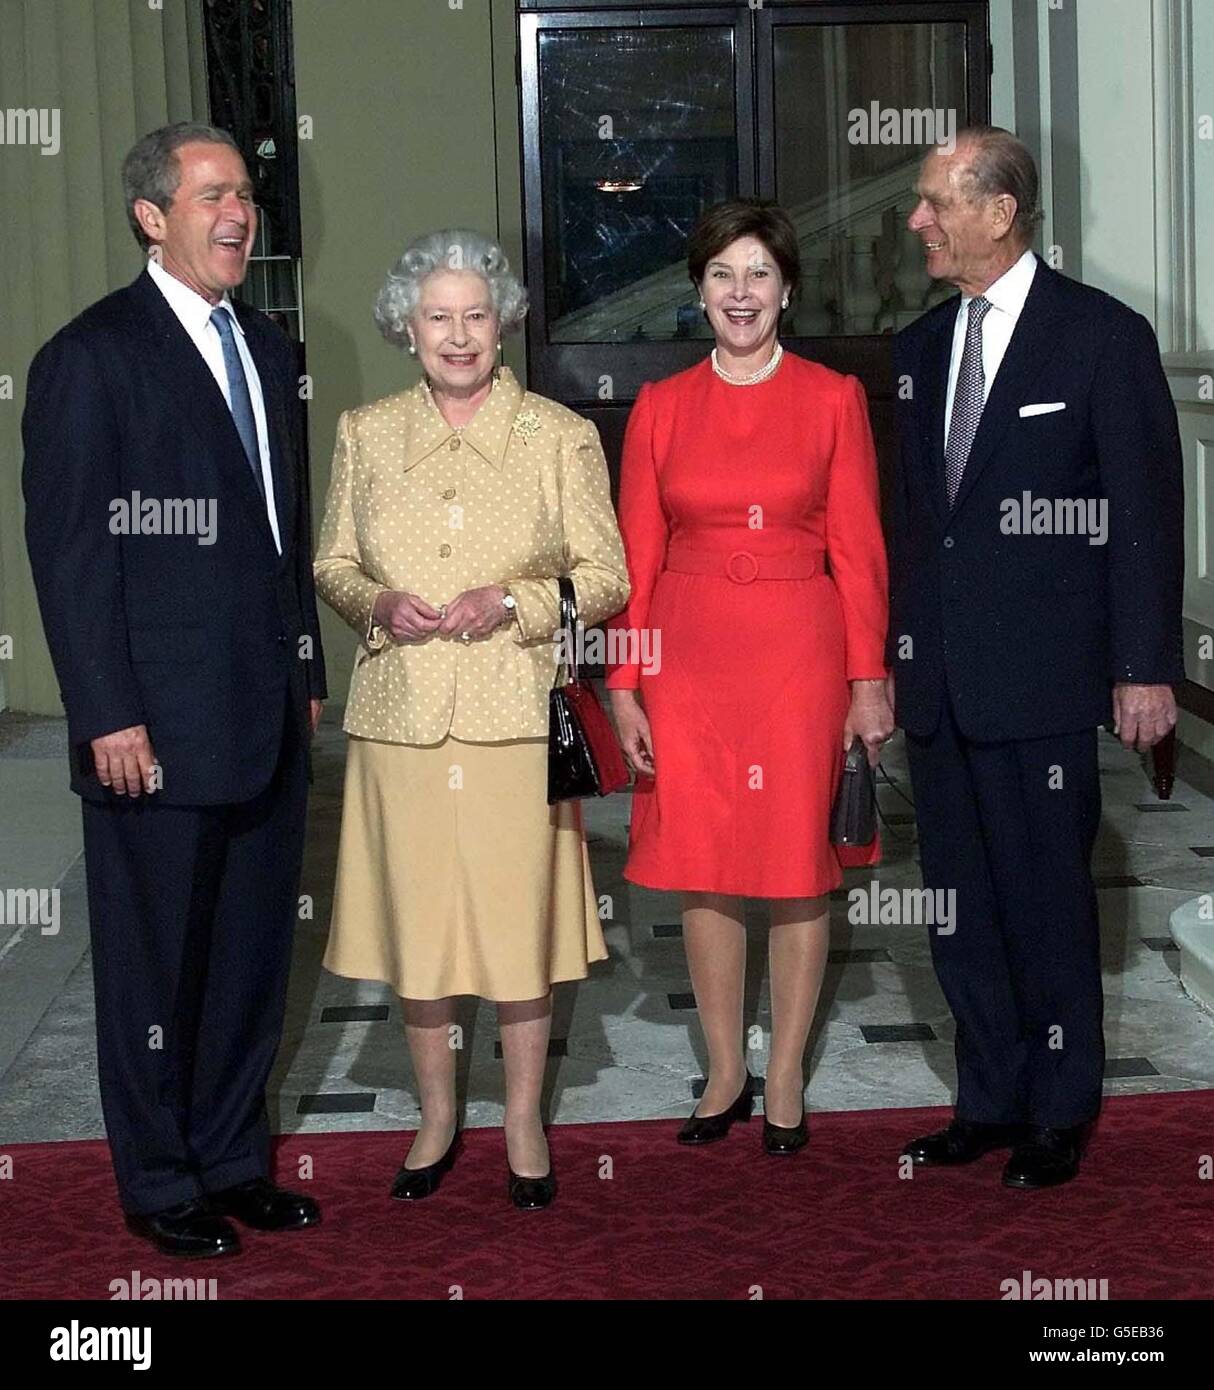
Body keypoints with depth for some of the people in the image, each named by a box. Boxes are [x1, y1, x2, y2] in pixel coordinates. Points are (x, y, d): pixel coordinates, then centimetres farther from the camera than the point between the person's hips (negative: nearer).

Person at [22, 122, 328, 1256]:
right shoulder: (92, 355, -9)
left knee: (255, 951, 14)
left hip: (268, 721, 7)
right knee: (156, 959, 6)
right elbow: (66, 546, -12)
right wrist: (107, 715, -16)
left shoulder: (265, 347, 14)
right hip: (159, 724, -7)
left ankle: (233, 1160, 29)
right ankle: (159, 1184, 21)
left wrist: (306, 671, 14)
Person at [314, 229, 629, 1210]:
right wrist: (378, 604, -8)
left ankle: (525, 1121, 21)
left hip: (517, 715, -2)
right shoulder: (366, 434, 7)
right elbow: (331, 565, 13)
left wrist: (512, 602, -15)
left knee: (523, 914, 3)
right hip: (401, 715, 2)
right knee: (414, 915, 7)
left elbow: (606, 576, 2)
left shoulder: (560, 436, 1)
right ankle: (437, 1117, 26)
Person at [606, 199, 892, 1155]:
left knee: (799, 865, 4)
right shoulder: (661, 407, 5)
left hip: (800, 653, -2)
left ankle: (786, 1076, 18)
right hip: (689, 655, 2)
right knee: (700, 865, 6)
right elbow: (636, 556, 4)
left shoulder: (834, 398, 1)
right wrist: (624, 686, 0)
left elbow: (858, 548, 0)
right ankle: (726, 1070, 21)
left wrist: (869, 679, -5)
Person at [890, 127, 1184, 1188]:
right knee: (961, 903, 12)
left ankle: (1061, 1116, 18)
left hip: (1040, 674, -6)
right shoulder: (922, 345, 13)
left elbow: (1146, 512, -6)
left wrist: (1146, 668, -10)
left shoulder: (1103, 336, -5)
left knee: (1046, 901, 2)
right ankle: (990, 1101, 26)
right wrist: (892, 651, 11)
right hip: (938, 680, 6)